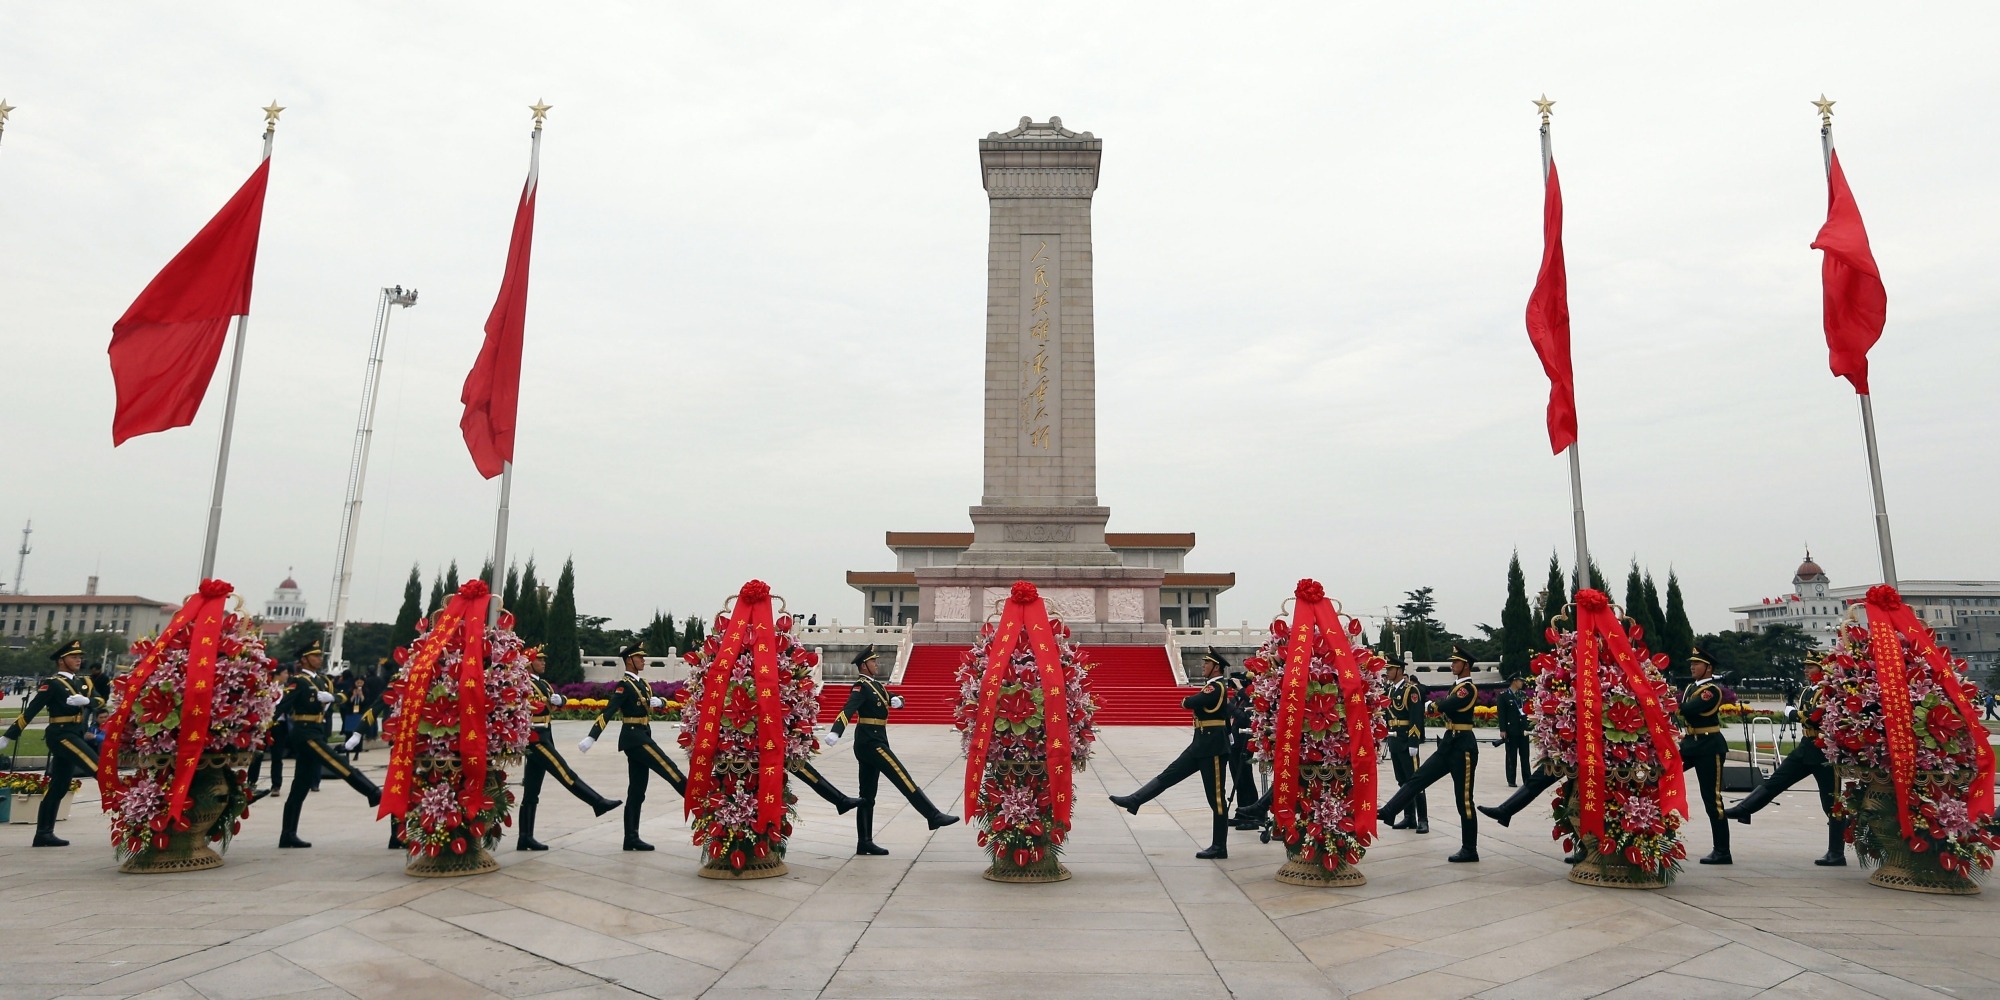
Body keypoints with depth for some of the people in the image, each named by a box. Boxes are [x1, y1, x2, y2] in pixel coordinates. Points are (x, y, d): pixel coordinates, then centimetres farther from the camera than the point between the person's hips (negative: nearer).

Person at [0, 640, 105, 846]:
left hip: (74, 735, 8)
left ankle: (43, 834, 17)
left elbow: (99, 703, 2)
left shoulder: (83, 682, 15)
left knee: (59, 787, 11)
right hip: (60, 735, -8)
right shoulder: (52, 683, -6)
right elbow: (30, 711, -9)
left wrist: (86, 700, -20)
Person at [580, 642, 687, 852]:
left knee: (637, 790, 9)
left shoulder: (642, 683, 16)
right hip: (634, 737, -9)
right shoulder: (624, 685, -11)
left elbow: (661, 702, 21)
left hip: (640, 738, 9)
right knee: (669, 769, -11)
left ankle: (631, 838, 12)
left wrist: (658, 701, -4)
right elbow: (608, 712, -20)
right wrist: (591, 738, -27)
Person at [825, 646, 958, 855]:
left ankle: (865, 842, 11)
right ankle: (934, 816, -4)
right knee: (903, 779, -7)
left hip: (869, 743, 10)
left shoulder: (876, 685, 17)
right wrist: (835, 733, -42)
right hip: (871, 743, -10)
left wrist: (897, 700, -7)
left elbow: (896, 698, 19)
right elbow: (848, 709, -27)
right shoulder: (861, 686, -12)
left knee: (867, 795, 9)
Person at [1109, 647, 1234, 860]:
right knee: (1169, 775, 7)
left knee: (1216, 797, -1)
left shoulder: (1217, 687, -16)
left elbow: (1191, 702, -25)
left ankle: (1219, 848, 6)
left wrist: (1185, 701, -4)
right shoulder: (1215, 687, 15)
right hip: (1201, 745, 10)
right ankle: (1134, 801, 8)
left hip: (1213, 748, -10)